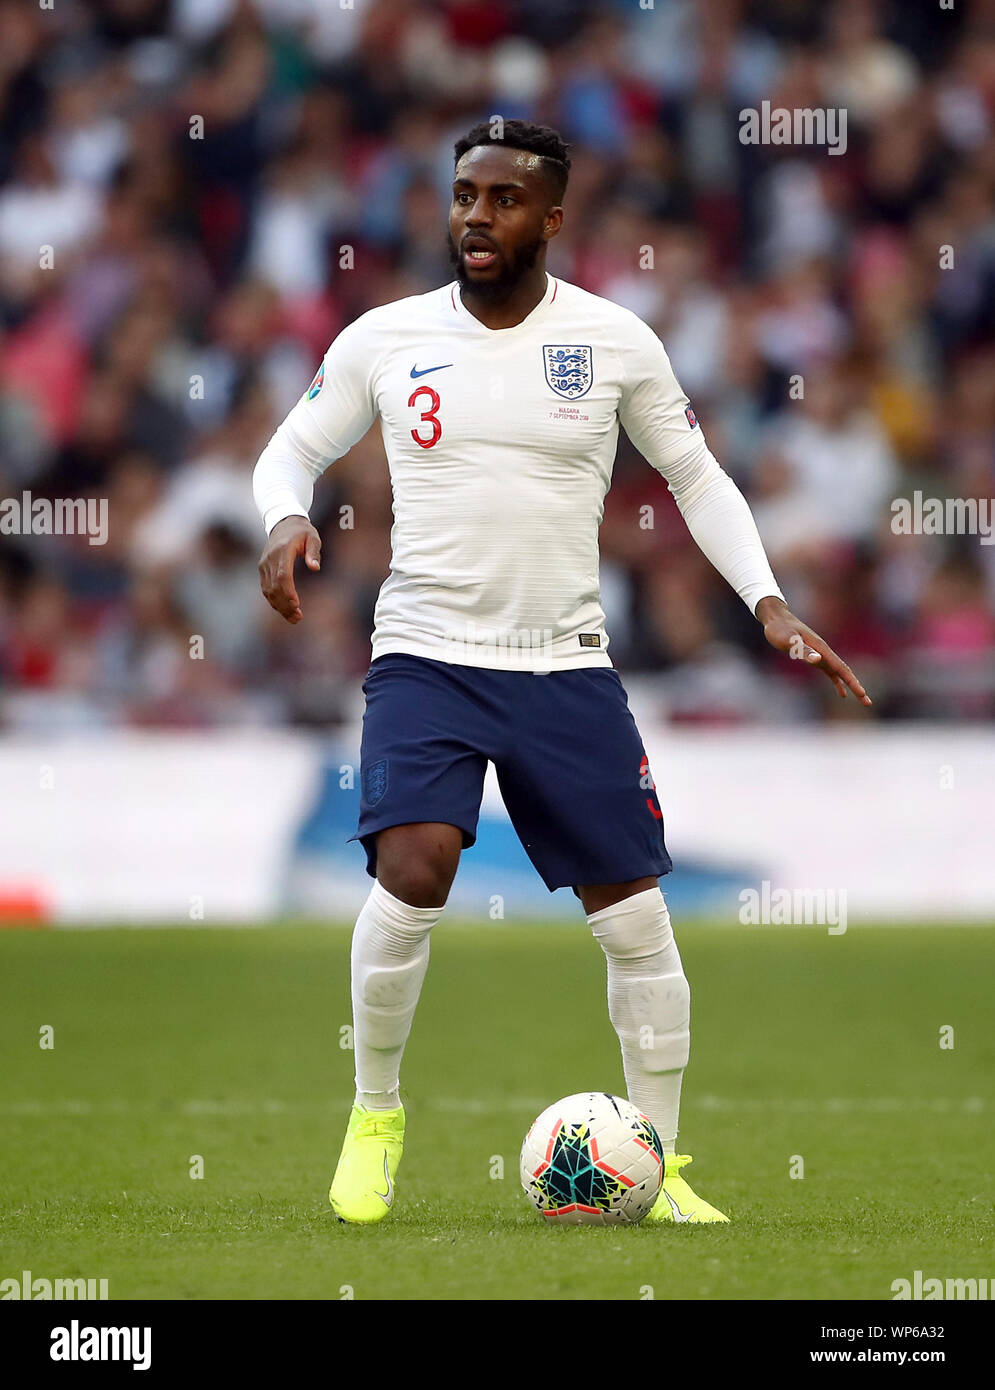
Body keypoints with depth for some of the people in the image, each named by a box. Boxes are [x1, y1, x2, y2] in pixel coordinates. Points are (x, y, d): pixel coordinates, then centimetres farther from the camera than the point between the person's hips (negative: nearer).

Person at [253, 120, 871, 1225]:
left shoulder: (617, 343, 1)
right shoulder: (384, 340, 0)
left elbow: (697, 478, 11)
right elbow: (293, 449, 12)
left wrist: (768, 604, -1)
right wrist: (286, 519, -11)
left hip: (568, 667, 1)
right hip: (425, 657, -1)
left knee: (635, 917, -1)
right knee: (413, 873, -24)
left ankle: (659, 1167, 15)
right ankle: (375, 1116, -2)